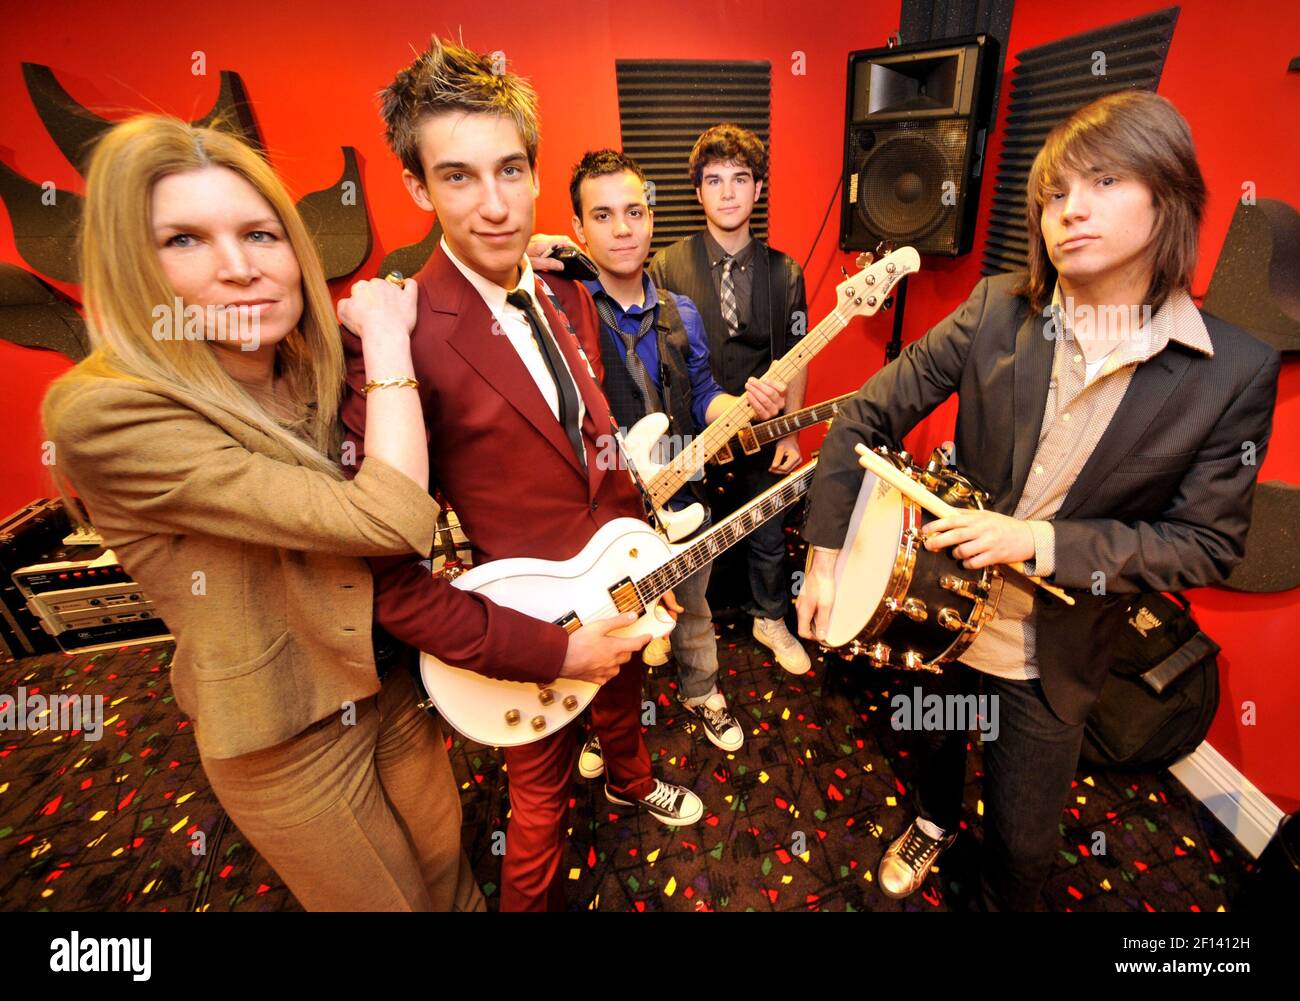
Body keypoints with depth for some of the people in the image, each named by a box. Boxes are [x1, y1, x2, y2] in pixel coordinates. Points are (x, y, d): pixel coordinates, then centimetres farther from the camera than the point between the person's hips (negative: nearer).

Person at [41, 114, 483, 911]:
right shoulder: (105, 415, -25)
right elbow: (391, 520, -32)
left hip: (394, 678, 6)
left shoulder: (312, 373, -2)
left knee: (446, 867, 28)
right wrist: (386, 338, -22)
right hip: (288, 735, -5)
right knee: (392, 899, 22)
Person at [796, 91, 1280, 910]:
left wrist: (1042, 542, -26)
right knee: (932, 742, 30)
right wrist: (827, 555, -14)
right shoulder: (998, 309, -13)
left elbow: (1207, 544, -11)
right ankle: (935, 822, 65)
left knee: (1024, 839, 19)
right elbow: (866, 417, -11)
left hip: (1055, 654, -1)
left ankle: (1005, 901, 55)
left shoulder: (1237, 372, -15)